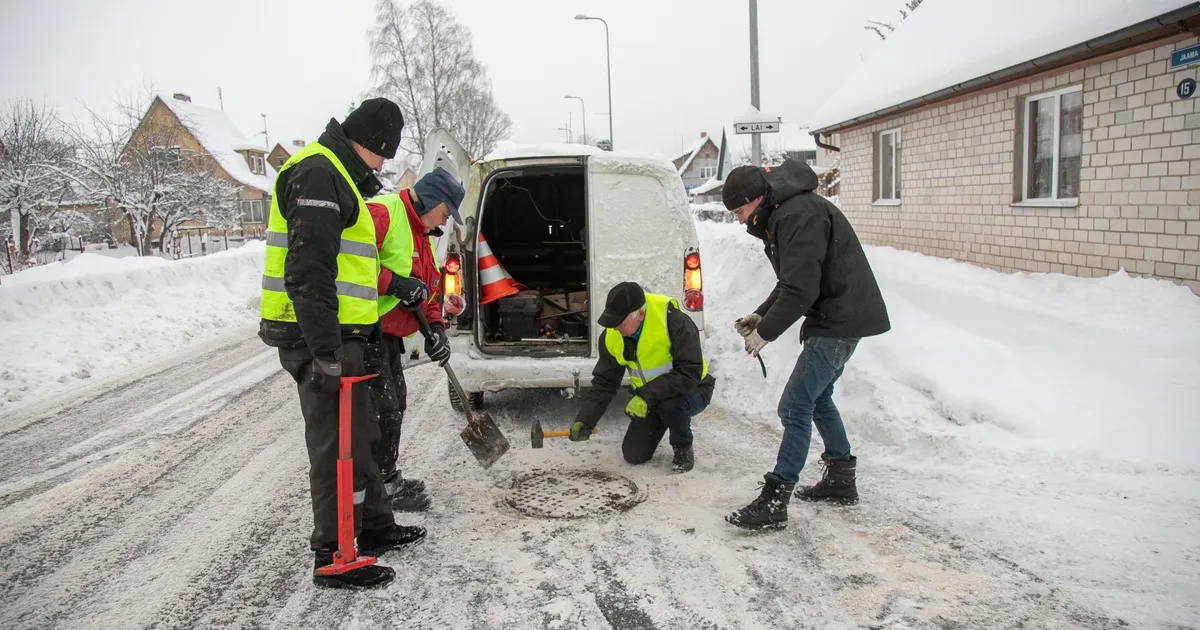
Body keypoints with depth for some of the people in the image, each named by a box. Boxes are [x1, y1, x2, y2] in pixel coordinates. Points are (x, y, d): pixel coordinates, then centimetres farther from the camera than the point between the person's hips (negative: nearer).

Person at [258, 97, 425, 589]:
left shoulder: (337, 176, 21)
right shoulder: (318, 173, -14)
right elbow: (308, 269, -24)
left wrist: (367, 325, 30)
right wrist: (324, 346, -26)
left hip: (336, 334, 11)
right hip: (320, 339, -11)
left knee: (361, 436, 19)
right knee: (337, 447, -3)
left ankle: (376, 527, 33)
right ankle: (334, 557, 9)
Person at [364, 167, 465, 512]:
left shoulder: (421, 235, 18)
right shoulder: (381, 213, -16)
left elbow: (427, 289, 20)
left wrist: (436, 326, 4)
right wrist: (395, 283, -27)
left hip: (389, 335, 11)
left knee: (394, 405, 18)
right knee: (383, 408, -6)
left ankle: (387, 477, 32)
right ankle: (384, 485, 8)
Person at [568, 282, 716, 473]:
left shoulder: (675, 323, -32)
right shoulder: (611, 337, -13)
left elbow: (690, 372, -34)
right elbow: (604, 383, -5)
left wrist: (648, 395, -40)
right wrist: (584, 420, -17)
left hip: (692, 391, -5)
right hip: (647, 400, 5)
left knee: (670, 403, -38)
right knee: (634, 455, -4)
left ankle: (683, 450, -7)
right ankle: (660, 423, 27)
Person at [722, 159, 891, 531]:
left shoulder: (800, 216, -22)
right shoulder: (781, 216, 13)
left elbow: (800, 290, -26)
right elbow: (790, 283, 18)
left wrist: (765, 333, -16)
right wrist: (760, 315, 6)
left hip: (840, 322, -11)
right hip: (834, 319, 11)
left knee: (795, 407, -11)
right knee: (818, 398, 21)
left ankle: (773, 502, -6)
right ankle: (841, 480, 35)